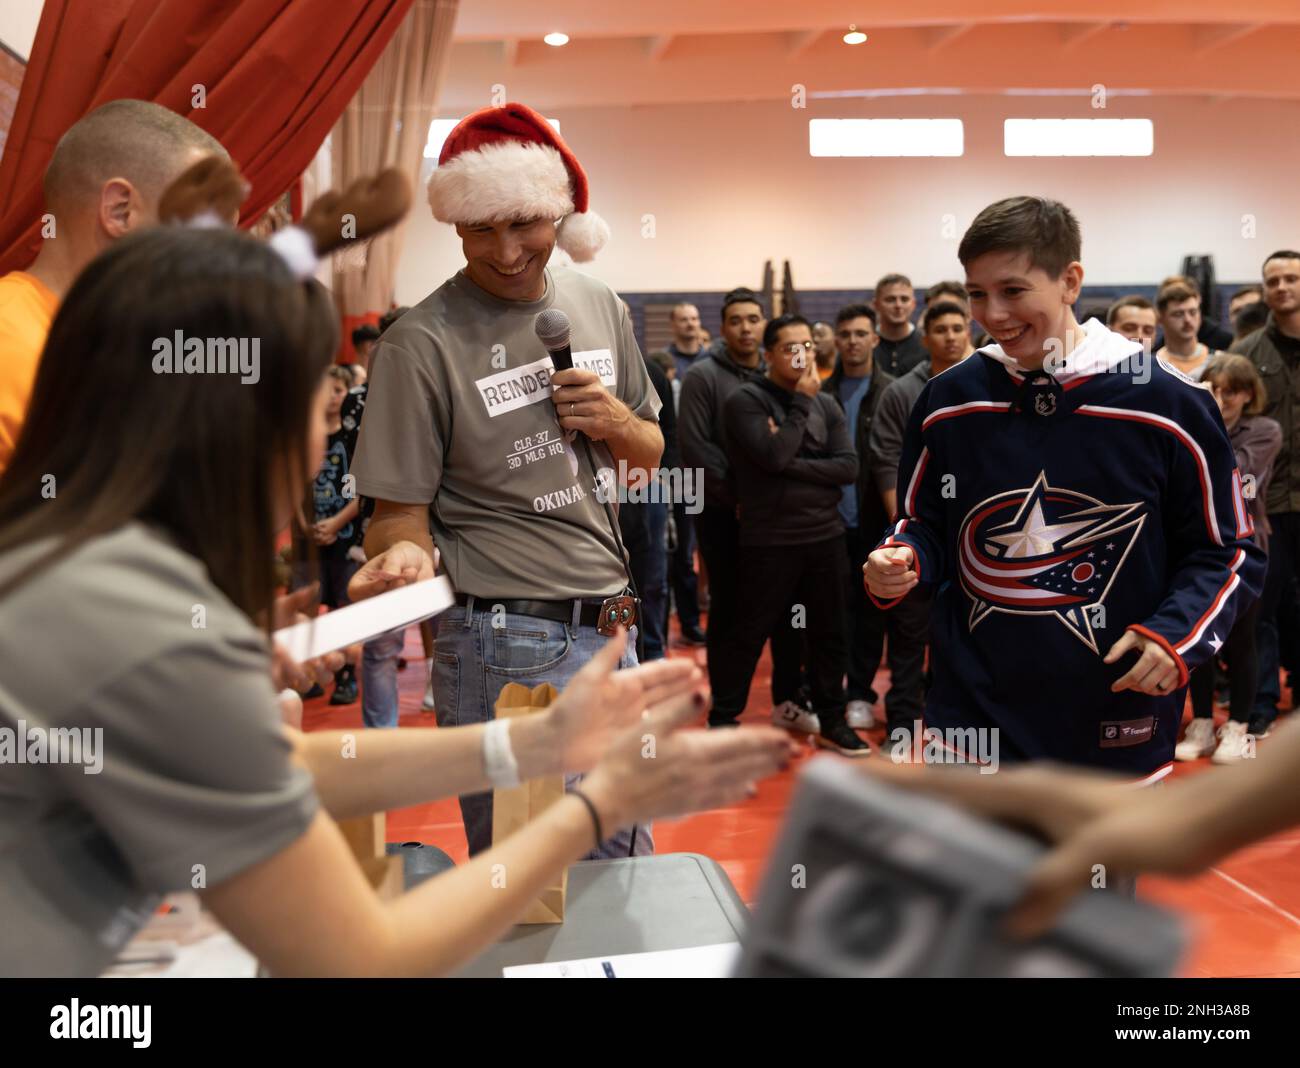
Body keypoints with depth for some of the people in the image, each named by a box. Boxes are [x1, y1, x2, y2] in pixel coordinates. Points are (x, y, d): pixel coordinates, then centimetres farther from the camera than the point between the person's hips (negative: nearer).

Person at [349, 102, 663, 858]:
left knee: (628, 868, 19)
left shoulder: (601, 307, 7)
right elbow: (400, 510, -9)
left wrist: (617, 422, -4)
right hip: (508, 645, -6)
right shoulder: (422, 344, -11)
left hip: (608, 626, 6)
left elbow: (649, 456, 18)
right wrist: (406, 554, -31)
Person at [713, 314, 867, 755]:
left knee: (829, 632, 12)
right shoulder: (745, 401, -6)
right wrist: (801, 402, -12)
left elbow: (848, 467, -2)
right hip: (769, 540, -5)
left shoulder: (826, 405, 9)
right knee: (750, 634, 4)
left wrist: (791, 463, -14)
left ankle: (831, 721, 26)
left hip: (825, 535, 5)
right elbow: (774, 456, -20)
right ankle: (722, 719, 18)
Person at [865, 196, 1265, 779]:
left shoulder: (1166, 404, -9)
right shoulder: (948, 400, -1)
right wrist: (900, 561, -10)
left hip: (1117, 722, -1)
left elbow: (1228, 552, -1)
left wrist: (1177, 635, -16)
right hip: (972, 714, 2)